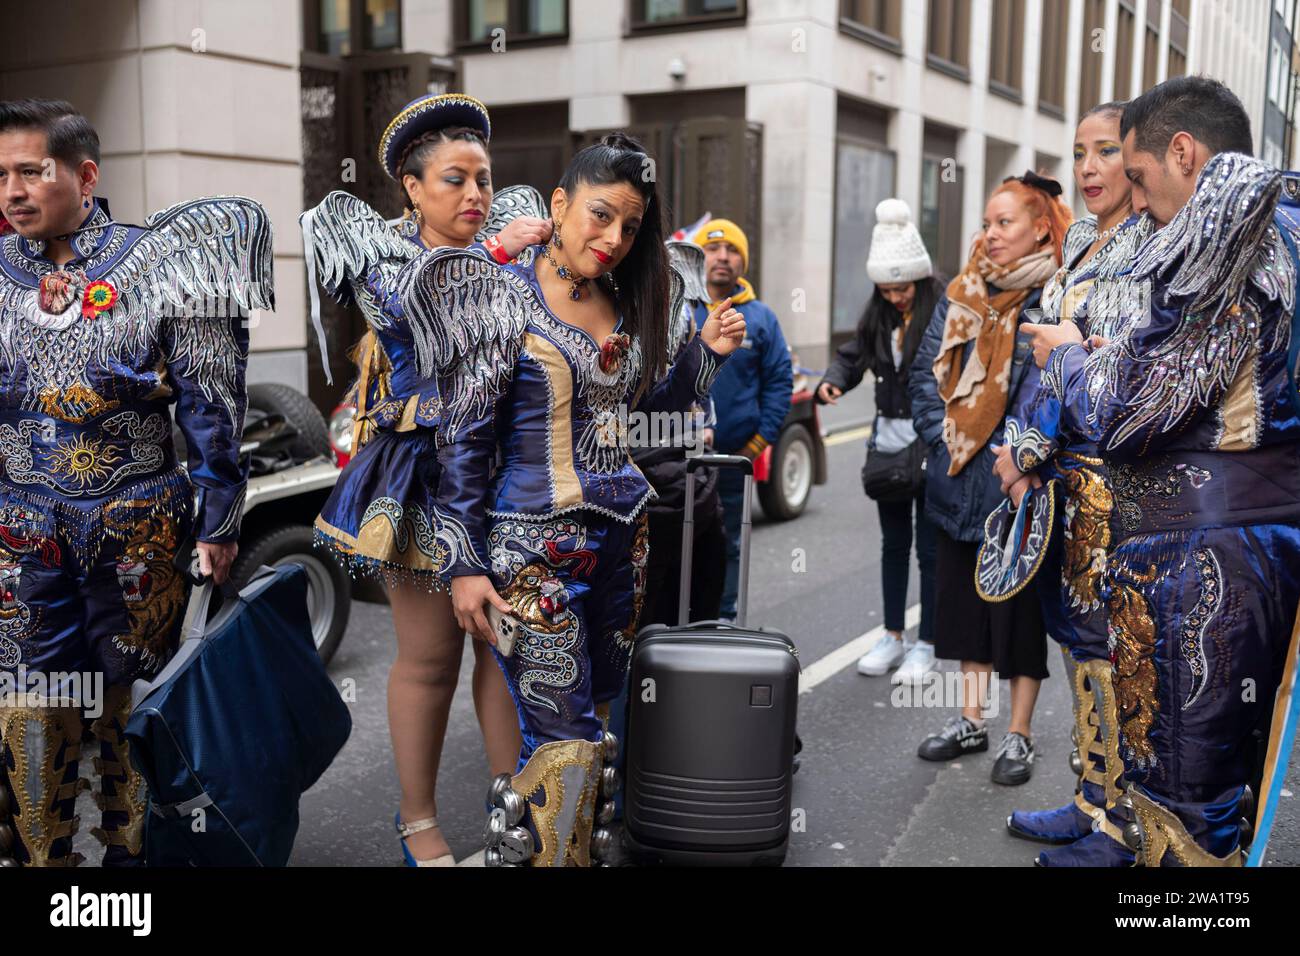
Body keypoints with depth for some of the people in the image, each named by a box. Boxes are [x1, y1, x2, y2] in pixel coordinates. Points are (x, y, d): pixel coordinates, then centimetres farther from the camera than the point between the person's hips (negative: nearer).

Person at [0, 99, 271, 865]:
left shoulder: (154, 261, -6)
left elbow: (210, 404, -4)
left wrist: (217, 521, -4)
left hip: (138, 527, -2)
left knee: (127, 706, 9)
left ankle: (133, 851, 27)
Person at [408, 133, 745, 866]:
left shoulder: (623, 305, 8)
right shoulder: (506, 295, -9)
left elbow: (651, 401, 22)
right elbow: (464, 438, -10)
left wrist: (709, 352, 5)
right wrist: (465, 563, -13)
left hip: (624, 537, 6)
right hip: (538, 549, -6)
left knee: (599, 725, 15)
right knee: (564, 744, -6)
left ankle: (591, 851, 31)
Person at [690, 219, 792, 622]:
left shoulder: (761, 318, 5)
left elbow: (780, 381, 6)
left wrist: (761, 439, -1)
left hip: (735, 454, 1)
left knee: (728, 543, 12)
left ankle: (723, 619, 23)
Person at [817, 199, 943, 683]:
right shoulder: (878, 315, 5)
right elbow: (852, 356, 11)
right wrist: (832, 382, -10)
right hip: (889, 439, 6)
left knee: (930, 548, 4)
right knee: (893, 544, 16)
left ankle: (925, 645, 17)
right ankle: (893, 636, 29)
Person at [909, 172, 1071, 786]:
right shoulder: (963, 294, 10)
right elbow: (925, 368, 10)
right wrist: (942, 436, -1)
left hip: (1020, 482, -6)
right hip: (959, 479, 6)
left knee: (1021, 604, 3)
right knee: (964, 594, 14)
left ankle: (1019, 736, 16)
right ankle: (971, 720, 28)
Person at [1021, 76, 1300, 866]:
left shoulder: (1217, 244, -14)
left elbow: (1123, 411, -17)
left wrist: (1066, 356, 4)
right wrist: (1106, 357, 19)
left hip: (1198, 554, -9)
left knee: (1177, 796, 3)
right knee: (1227, 764, 21)